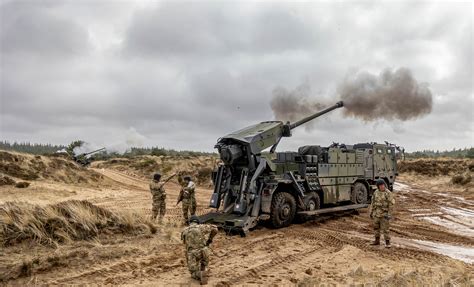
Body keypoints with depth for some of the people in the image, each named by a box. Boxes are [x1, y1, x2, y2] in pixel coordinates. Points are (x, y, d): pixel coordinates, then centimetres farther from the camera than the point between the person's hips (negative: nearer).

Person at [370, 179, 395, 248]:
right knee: (376, 227, 13)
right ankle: (377, 241, 26)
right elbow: (373, 203, 11)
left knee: (385, 229, -4)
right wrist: (371, 212, 11)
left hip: (384, 213, -6)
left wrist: (389, 214, -18)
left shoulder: (388, 193, -13)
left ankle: (387, 243, 8)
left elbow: (391, 204, -14)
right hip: (376, 213, 6)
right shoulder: (376, 192, 4)